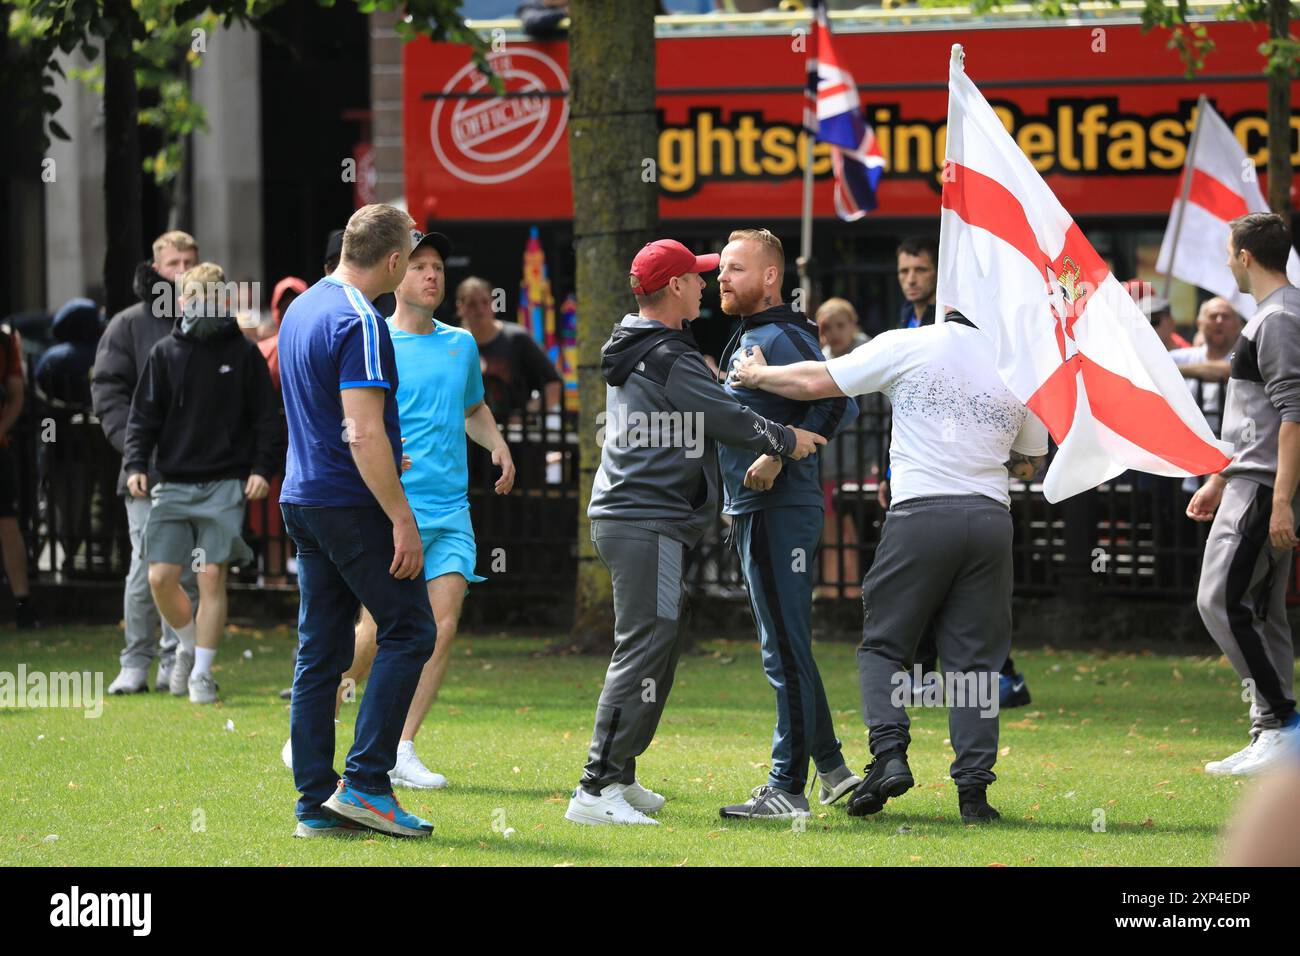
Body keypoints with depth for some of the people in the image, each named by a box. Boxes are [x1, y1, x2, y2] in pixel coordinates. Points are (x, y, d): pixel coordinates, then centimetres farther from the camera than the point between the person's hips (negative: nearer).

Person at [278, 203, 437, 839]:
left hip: (302, 500, 9)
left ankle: (316, 803, 7)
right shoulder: (360, 323, -16)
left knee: (320, 649, 8)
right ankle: (365, 782, -7)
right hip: (352, 504, -9)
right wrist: (402, 519, -20)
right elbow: (364, 432, -22)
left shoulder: (301, 309, 13)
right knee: (408, 630, -2)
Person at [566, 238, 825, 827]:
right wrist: (787, 440, 1)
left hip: (621, 515, 11)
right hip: (648, 522, -11)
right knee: (644, 649, -13)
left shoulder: (630, 348, 17)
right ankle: (595, 793, -19)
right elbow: (729, 420, -13)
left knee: (661, 646, 18)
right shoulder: (670, 358, -15)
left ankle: (619, 777, 20)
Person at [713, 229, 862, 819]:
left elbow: (839, 404, -25)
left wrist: (778, 456, -27)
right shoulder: (747, 339, 17)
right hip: (753, 509, 11)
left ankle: (788, 789, -5)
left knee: (785, 650, -7)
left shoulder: (782, 338, -14)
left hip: (779, 511, -11)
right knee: (785, 648, 16)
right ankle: (830, 768, 24)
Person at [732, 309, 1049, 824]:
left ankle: (889, 751, -11)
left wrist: (757, 374, 20)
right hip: (992, 517, 3)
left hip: (921, 512, -2)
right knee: (974, 657, 6)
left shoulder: (908, 346, 1)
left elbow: (815, 382, 3)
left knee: (883, 644, 9)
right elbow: (1030, 463, 22)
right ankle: (974, 786, -2)